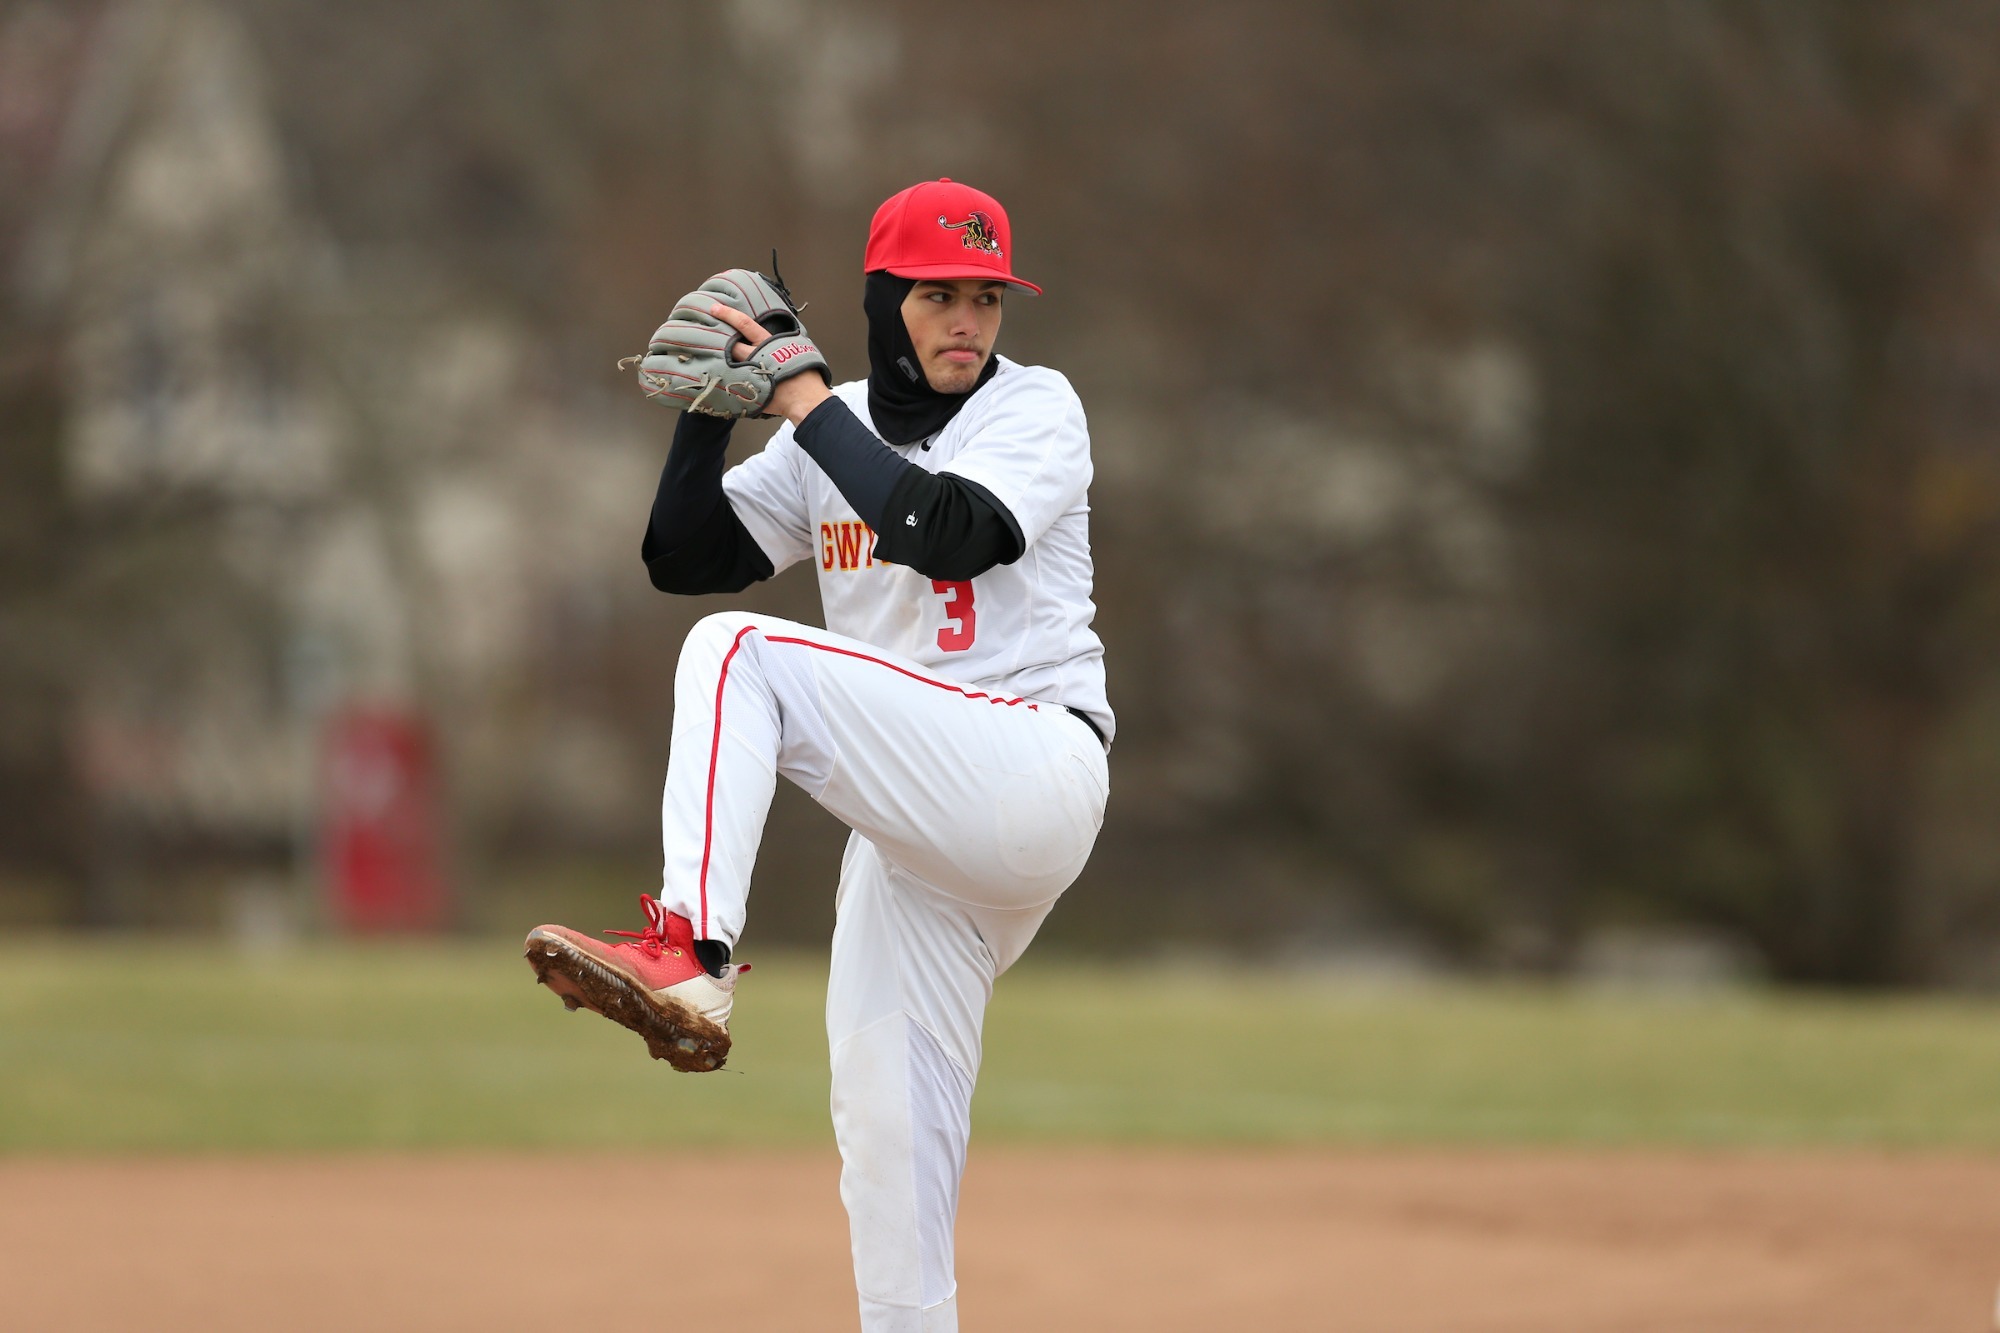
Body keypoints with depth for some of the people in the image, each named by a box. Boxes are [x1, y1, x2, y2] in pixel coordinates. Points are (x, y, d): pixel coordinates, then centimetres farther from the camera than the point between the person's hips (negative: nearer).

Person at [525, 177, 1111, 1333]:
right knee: (886, 1116, 2)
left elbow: (953, 533, -21)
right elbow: (682, 558, 9)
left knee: (740, 656, -23)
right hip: (915, 824, 7)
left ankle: (691, 956, -35)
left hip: (1033, 776, -7)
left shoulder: (1037, 408, -2)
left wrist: (804, 398, -16)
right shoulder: (836, 435, 15)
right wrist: (714, 405, -4)